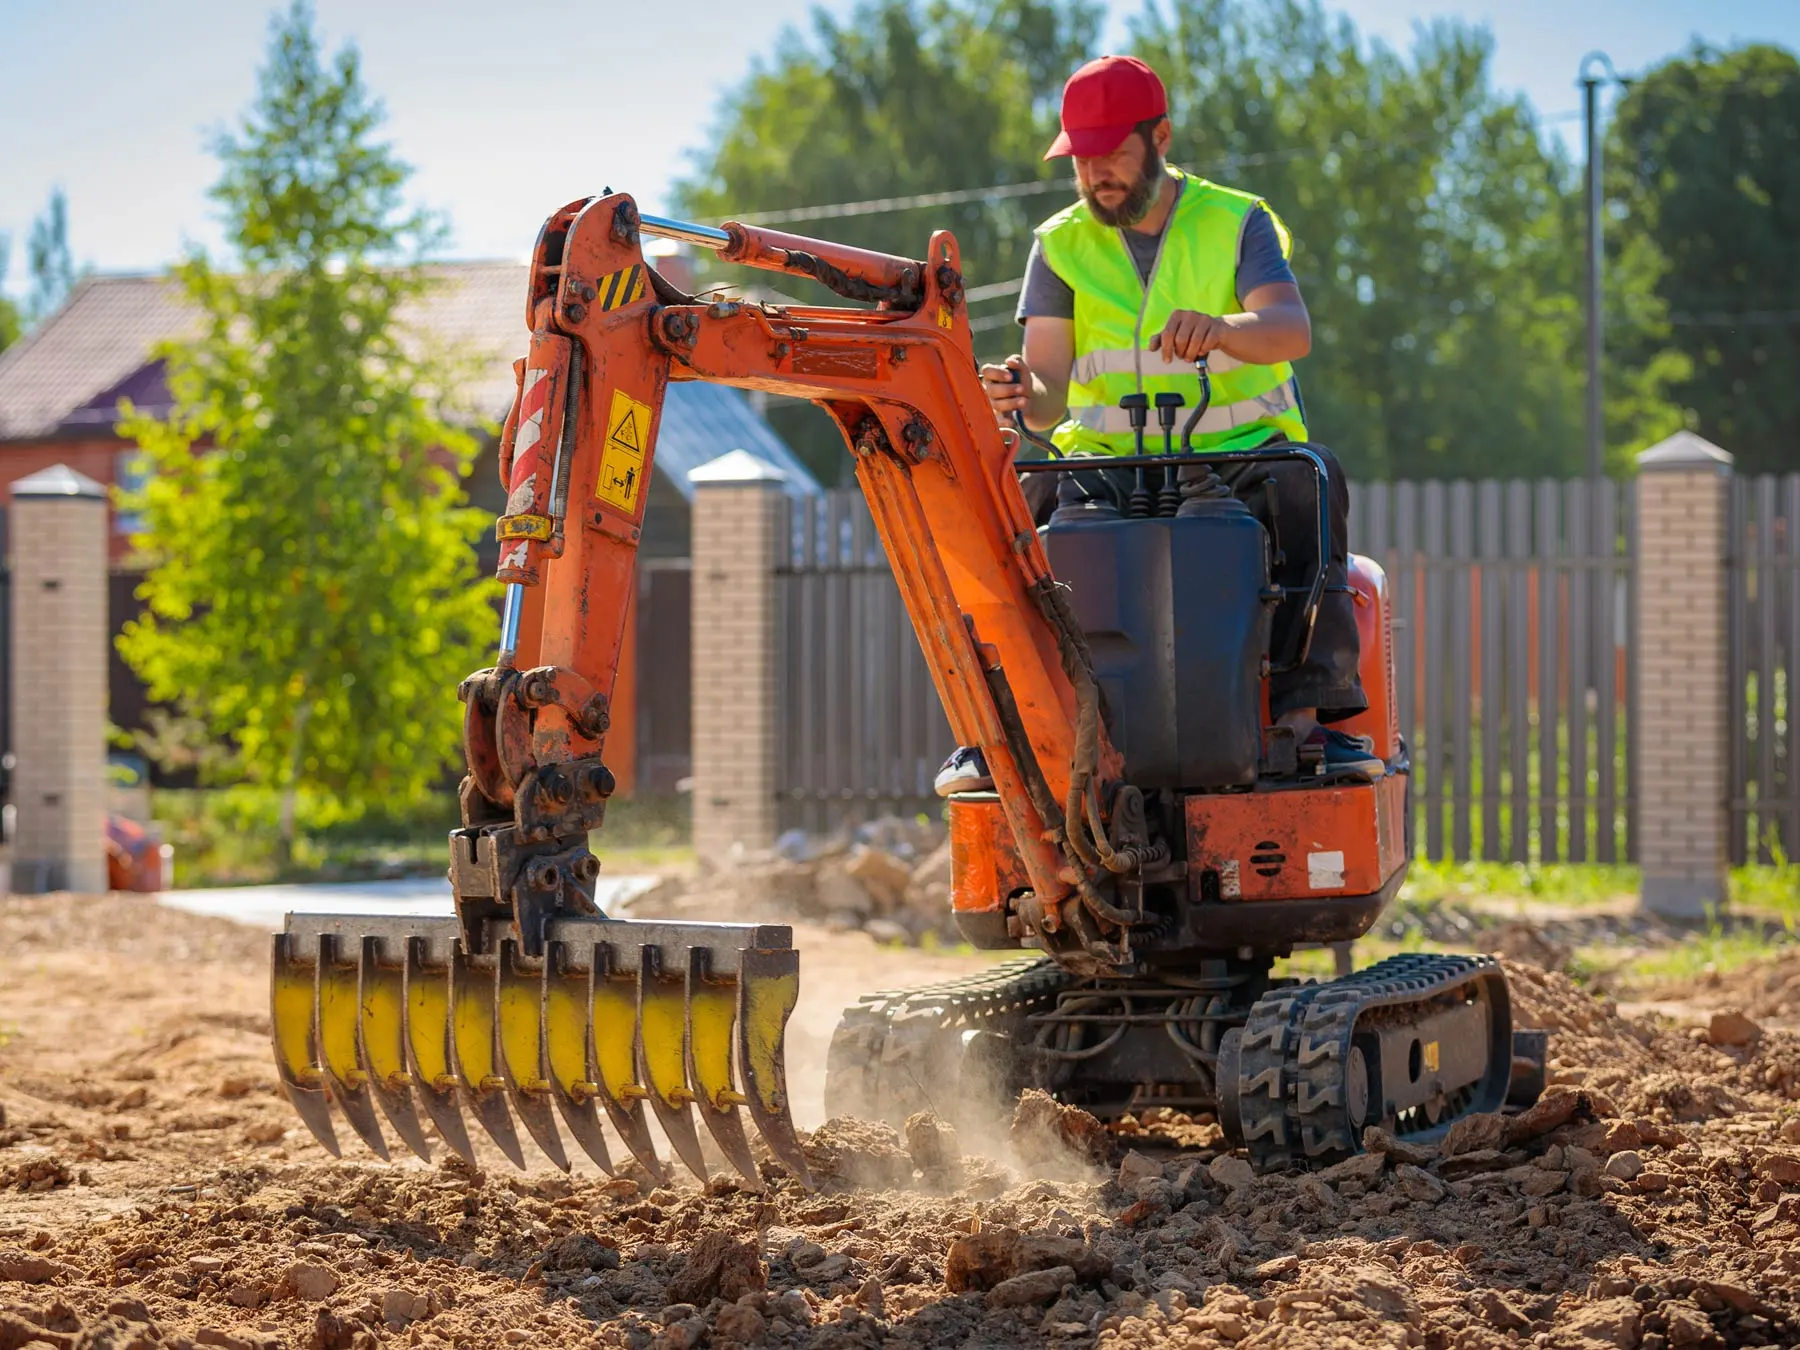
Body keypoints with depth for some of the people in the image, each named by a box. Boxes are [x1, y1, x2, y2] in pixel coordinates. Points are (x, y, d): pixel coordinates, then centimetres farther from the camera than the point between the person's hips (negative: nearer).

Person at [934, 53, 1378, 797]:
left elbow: (1292, 329, -18)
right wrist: (1023, 395, -30)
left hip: (1236, 458, -1)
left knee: (1308, 479, -34)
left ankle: (1308, 707, -35)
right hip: (1109, 465, 1)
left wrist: (1219, 329, -41)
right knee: (1026, 501, -31)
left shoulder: (1238, 224, 2)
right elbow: (1052, 393, -3)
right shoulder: (1062, 246, 7)